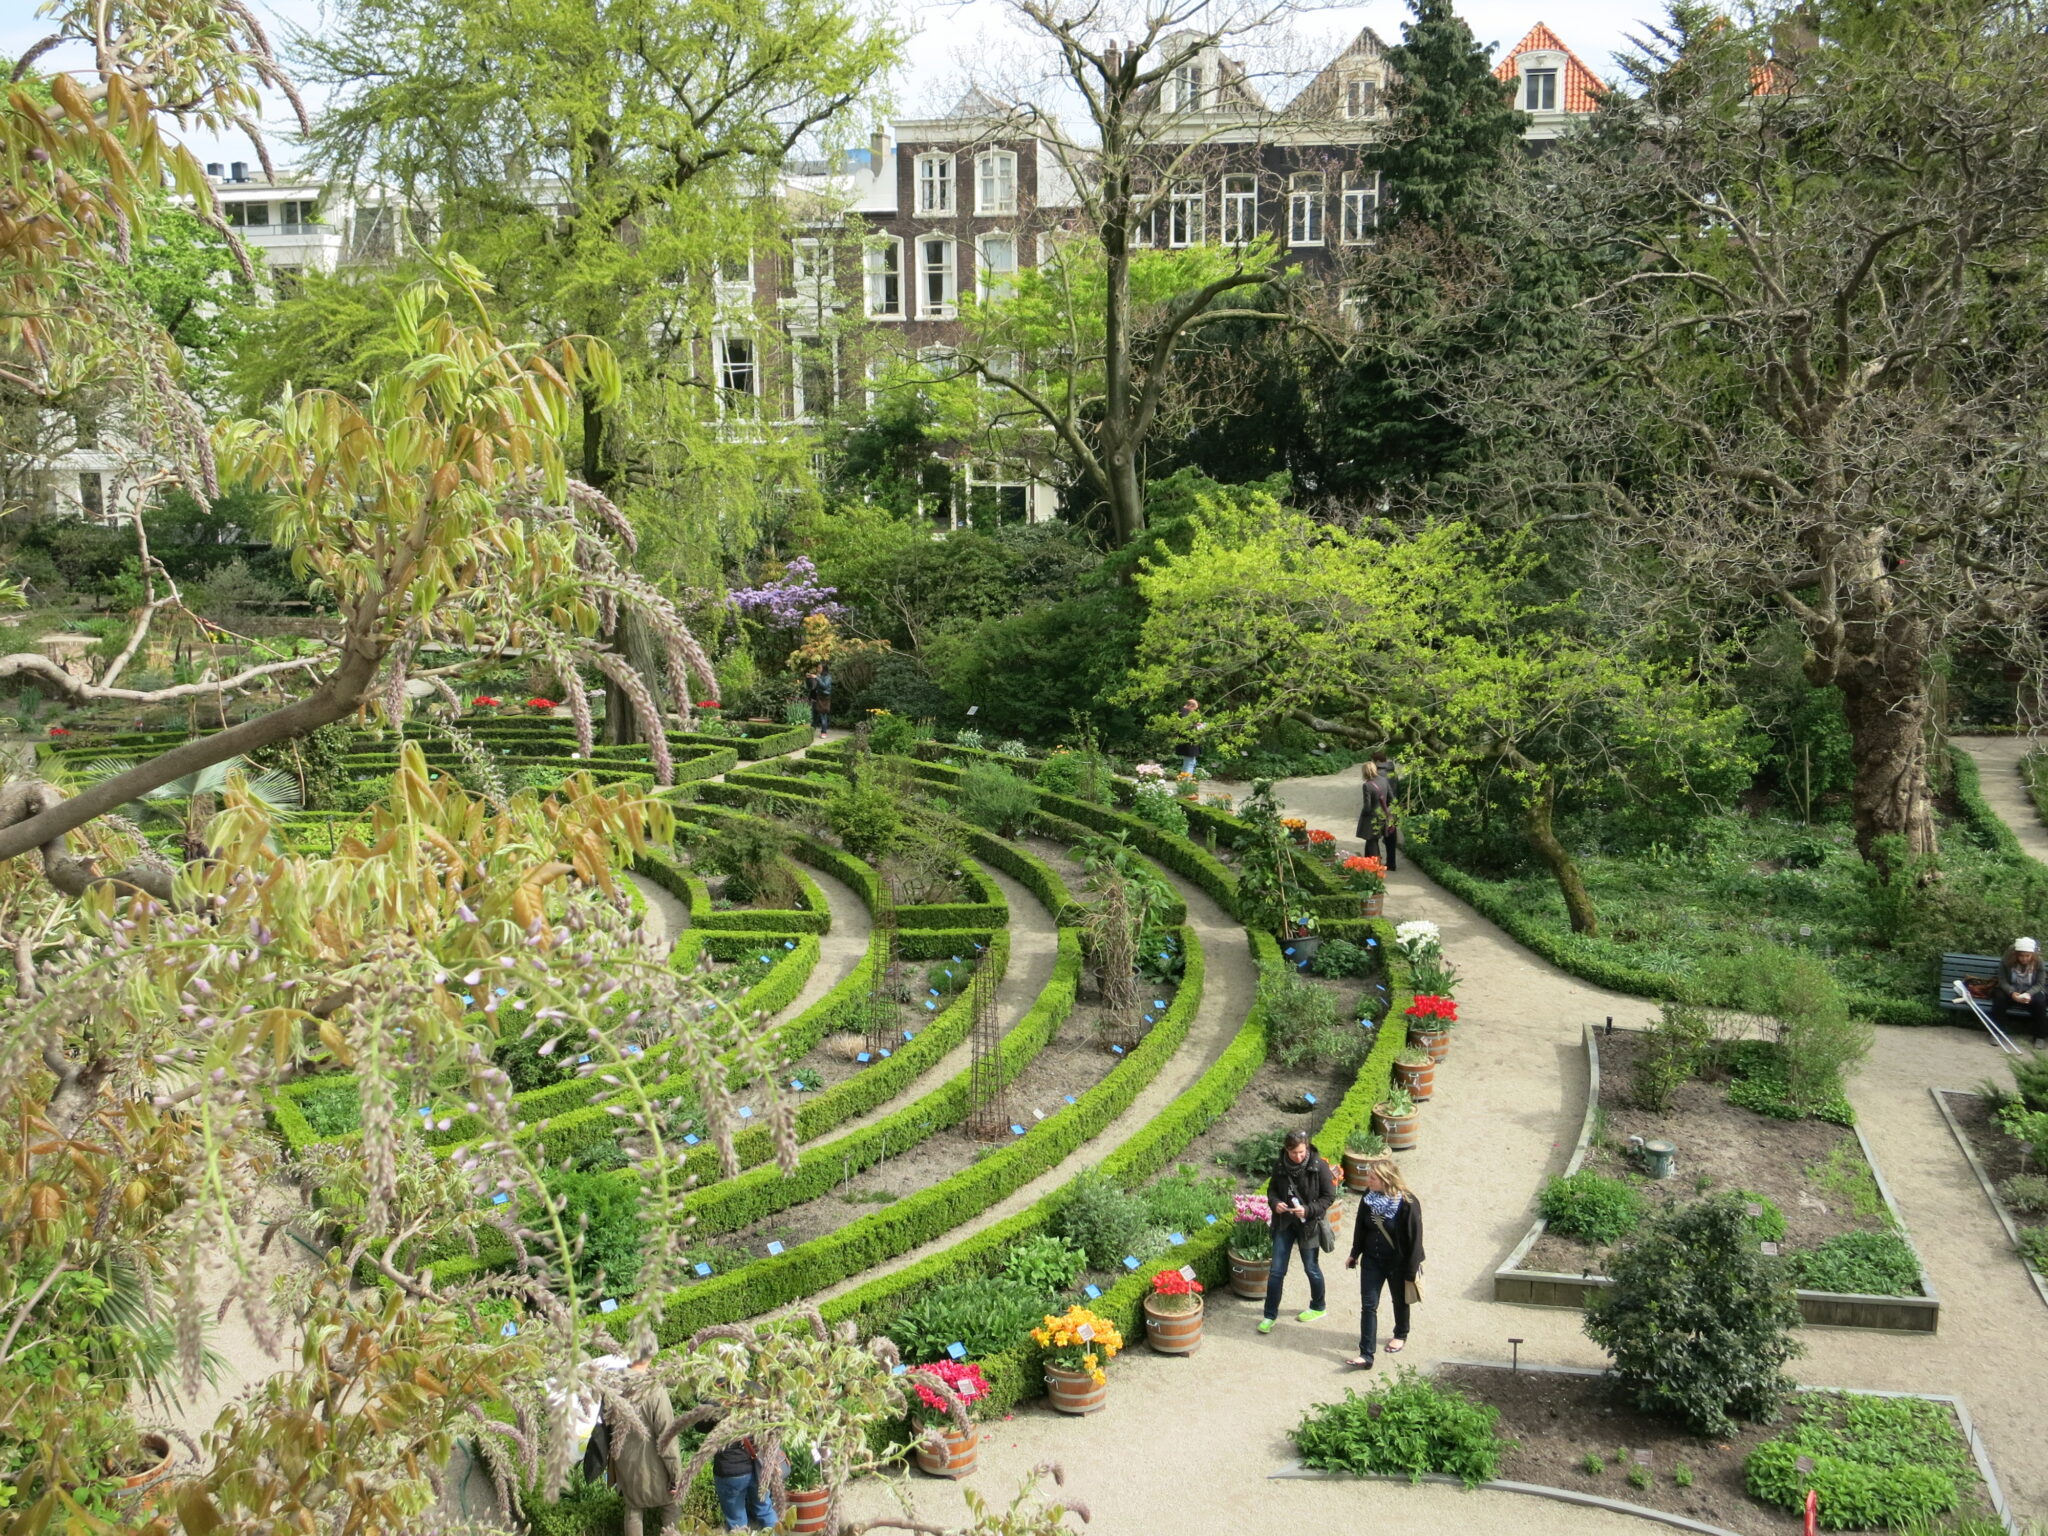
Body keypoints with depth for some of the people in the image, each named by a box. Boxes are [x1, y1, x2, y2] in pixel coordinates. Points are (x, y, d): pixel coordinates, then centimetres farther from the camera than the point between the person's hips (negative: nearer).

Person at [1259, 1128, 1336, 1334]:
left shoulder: (1319, 1167, -17)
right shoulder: (1280, 1166, -7)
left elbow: (1329, 1195, -10)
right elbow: (1272, 1189, 8)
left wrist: (1308, 1210, -23)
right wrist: (1275, 1202, -14)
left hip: (1308, 1224, -3)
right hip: (1284, 1223, 3)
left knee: (1311, 1268, 14)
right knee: (1276, 1270, 4)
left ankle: (1318, 1307, 37)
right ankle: (1270, 1315, 16)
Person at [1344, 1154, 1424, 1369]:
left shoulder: (1407, 1203, -24)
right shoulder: (1368, 1197, -10)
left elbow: (1415, 1238, -17)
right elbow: (1360, 1227, 4)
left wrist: (1411, 1272, -14)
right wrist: (1354, 1254, 12)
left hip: (1398, 1263, -3)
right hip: (1372, 1260, 4)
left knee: (1400, 1301, 20)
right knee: (1368, 1305, -1)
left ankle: (1401, 1336, 46)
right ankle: (1366, 1354, 0)